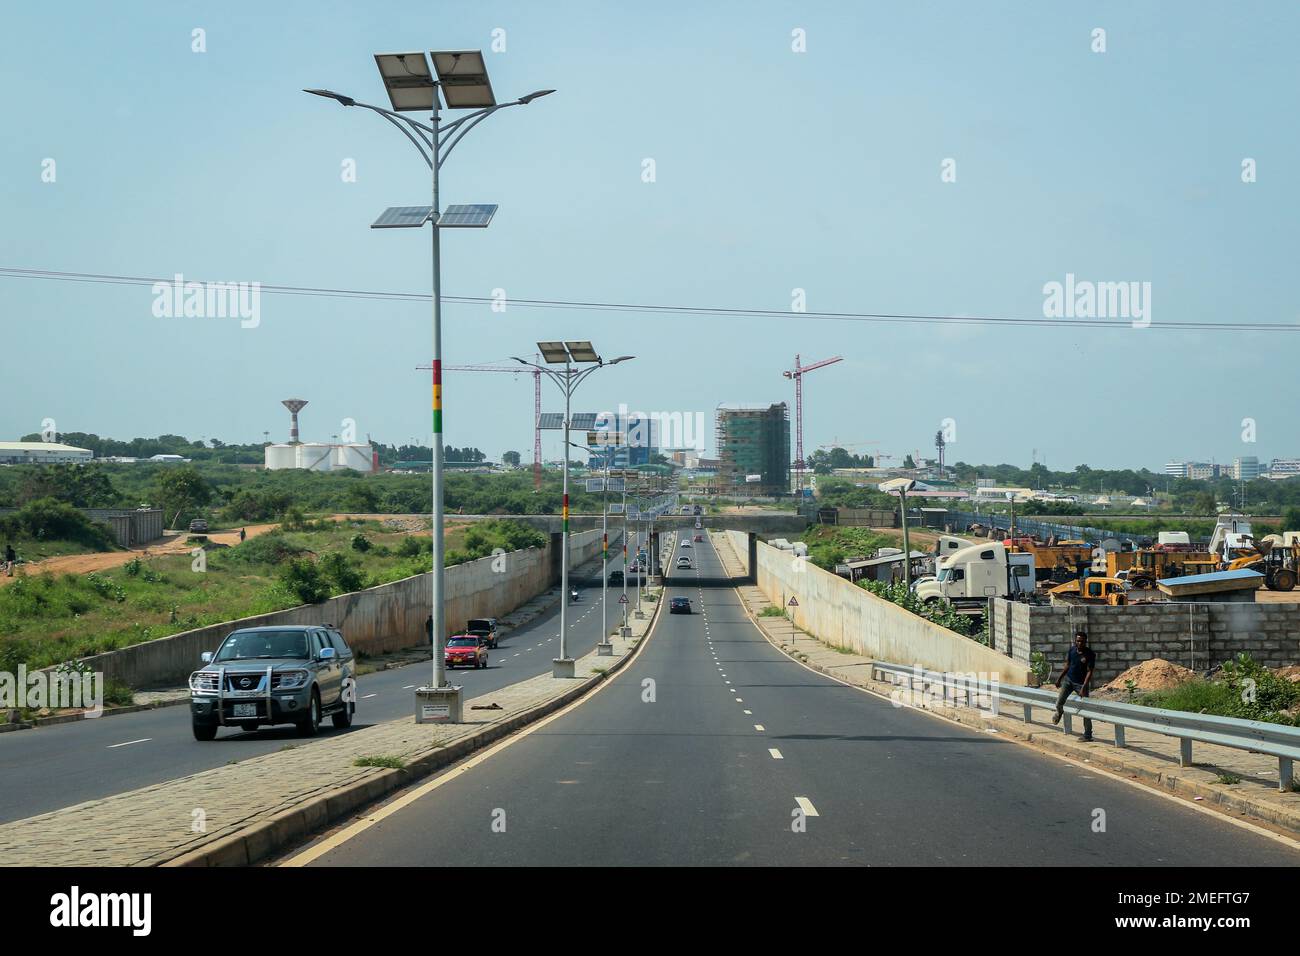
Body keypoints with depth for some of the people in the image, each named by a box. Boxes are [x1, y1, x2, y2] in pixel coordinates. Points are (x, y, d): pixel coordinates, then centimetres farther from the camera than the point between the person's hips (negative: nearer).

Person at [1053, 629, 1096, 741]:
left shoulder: (1090, 654, -16)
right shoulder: (1072, 650, -3)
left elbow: (1089, 672, -18)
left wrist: (1083, 688, -25)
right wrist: (1059, 678, 15)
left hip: (1081, 683, -3)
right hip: (1068, 679, 3)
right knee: (1059, 703, -8)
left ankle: (1088, 734, 5)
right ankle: (1059, 712, 30)